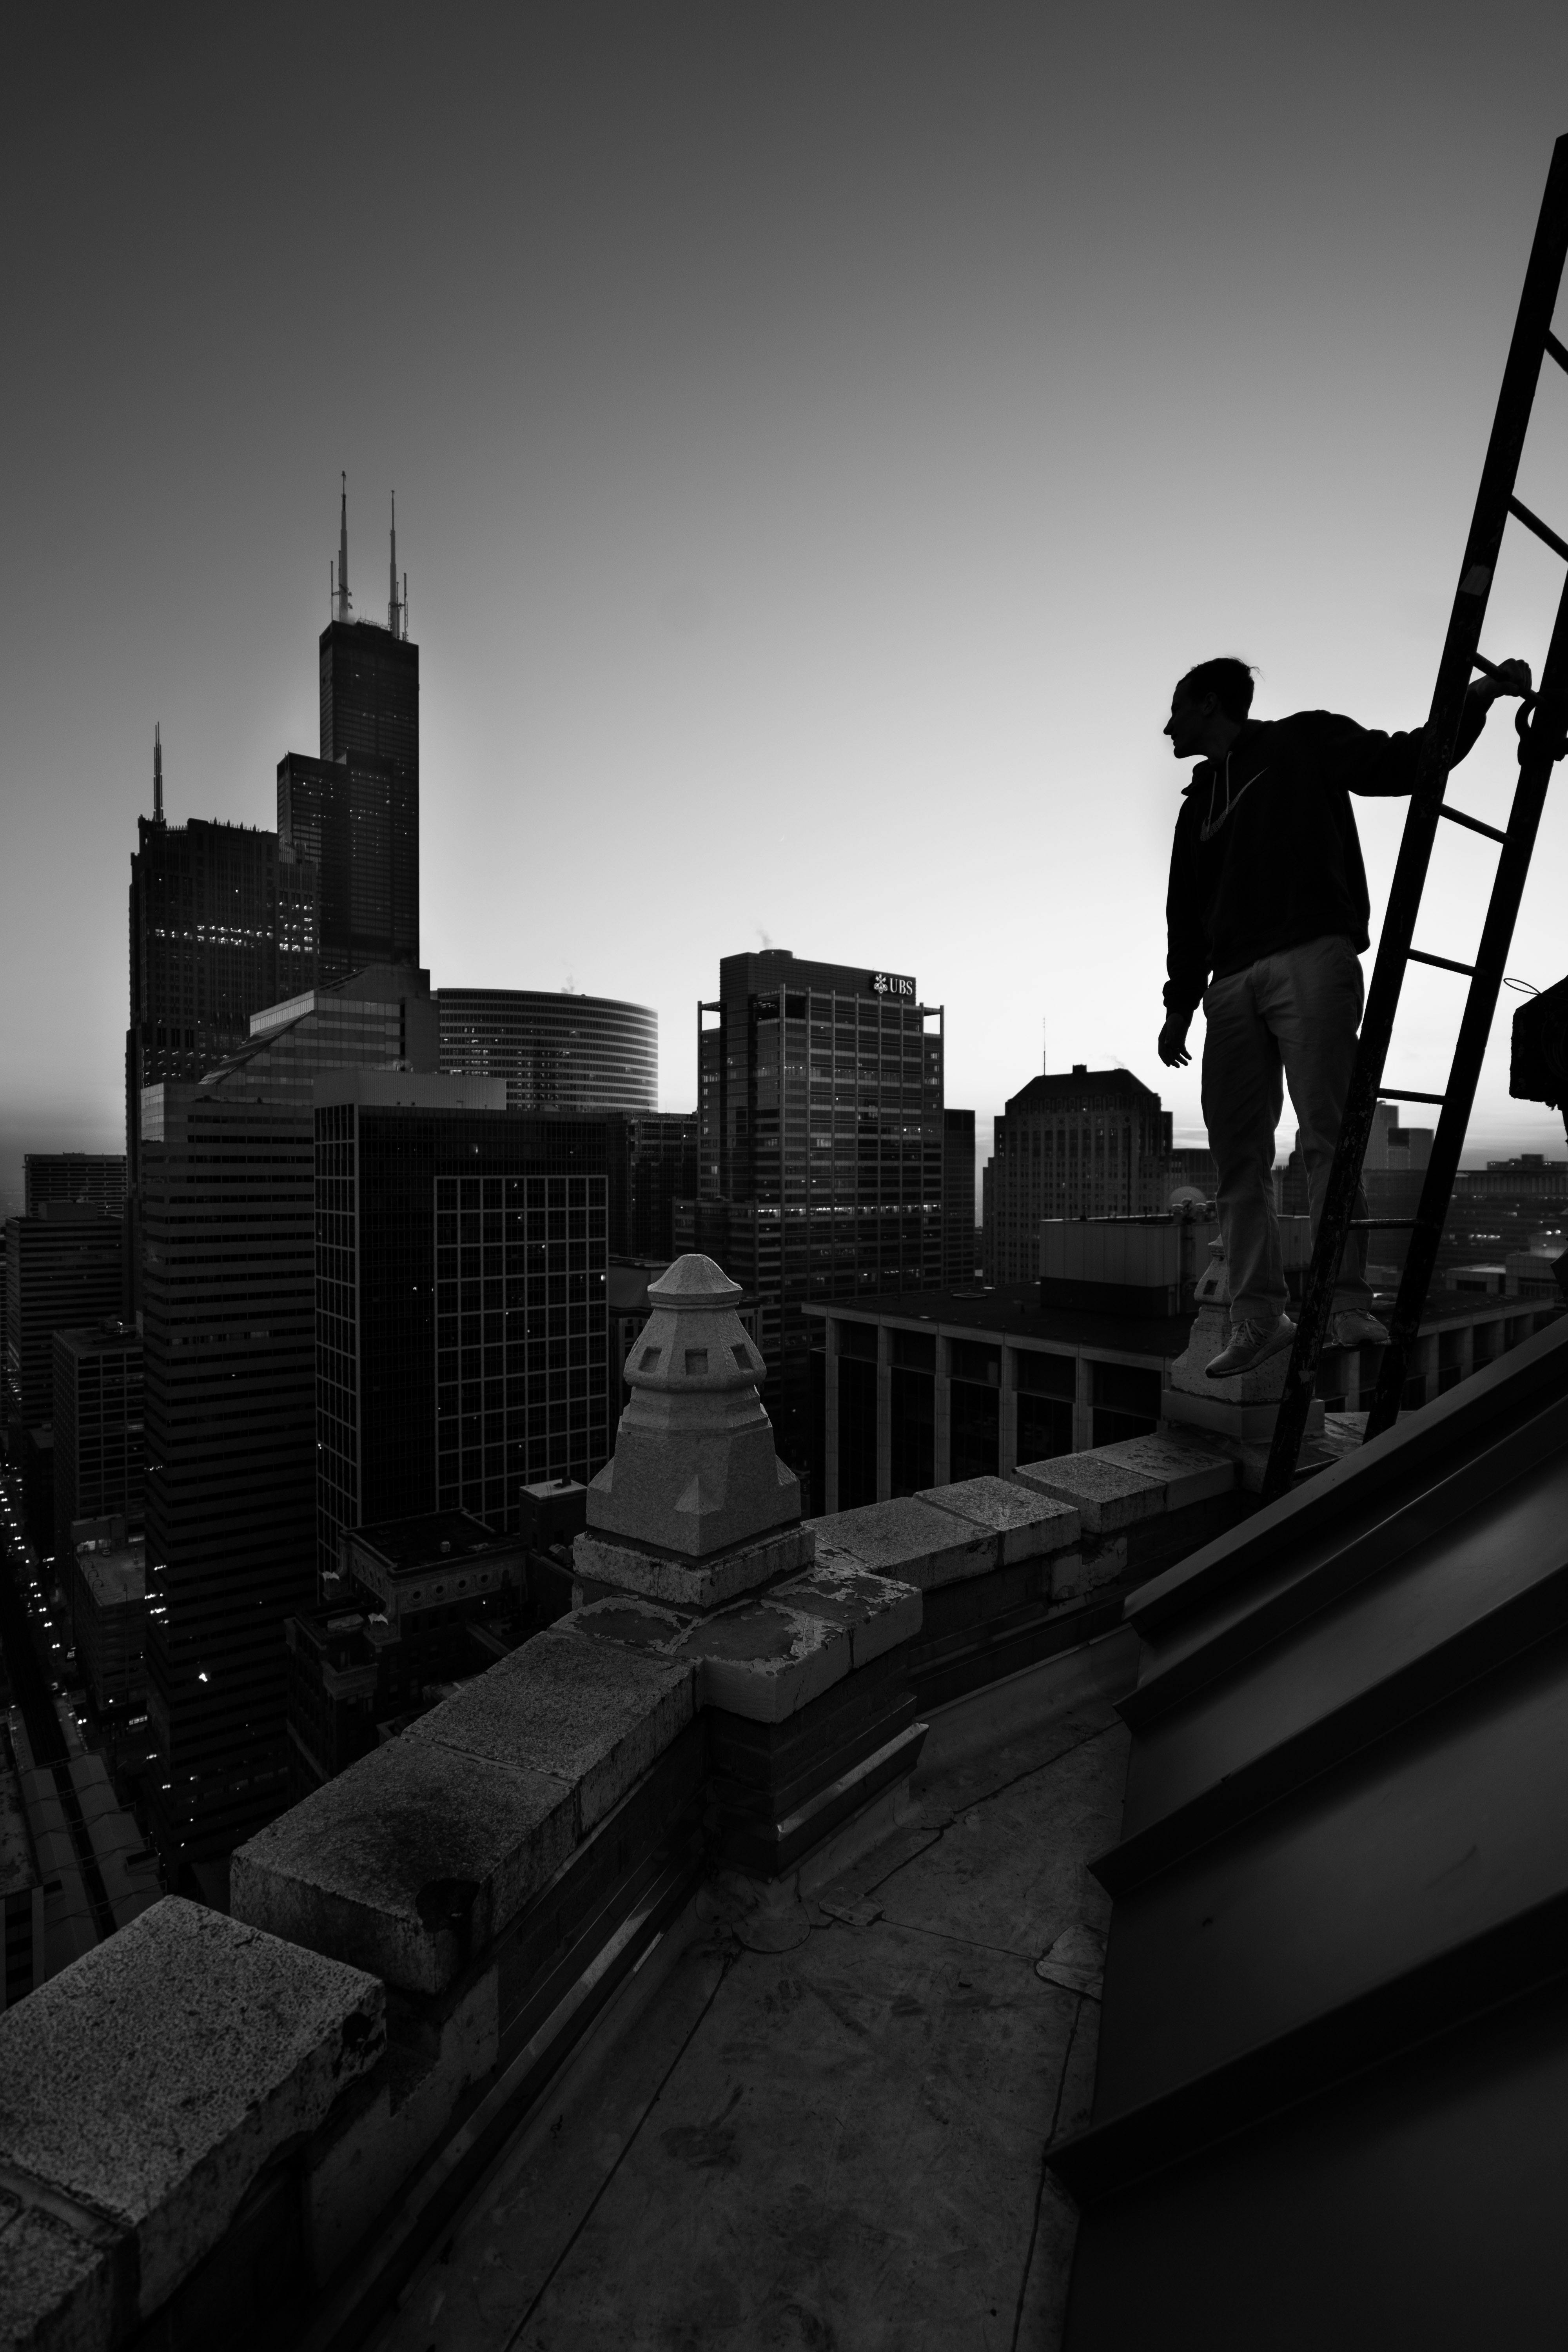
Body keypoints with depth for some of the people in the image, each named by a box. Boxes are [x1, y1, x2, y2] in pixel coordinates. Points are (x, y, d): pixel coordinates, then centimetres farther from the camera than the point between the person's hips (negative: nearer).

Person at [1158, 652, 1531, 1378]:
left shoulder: (1303, 743, 16)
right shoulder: (1198, 803, 28)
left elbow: (1403, 762, 9)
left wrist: (1478, 697, -4)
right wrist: (1180, 1004, 14)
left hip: (1311, 958, -5)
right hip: (1231, 982, 5)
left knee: (1325, 1134, -16)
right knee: (1238, 1155, -3)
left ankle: (1348, 1308, -18)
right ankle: (1259, 1315, 0)